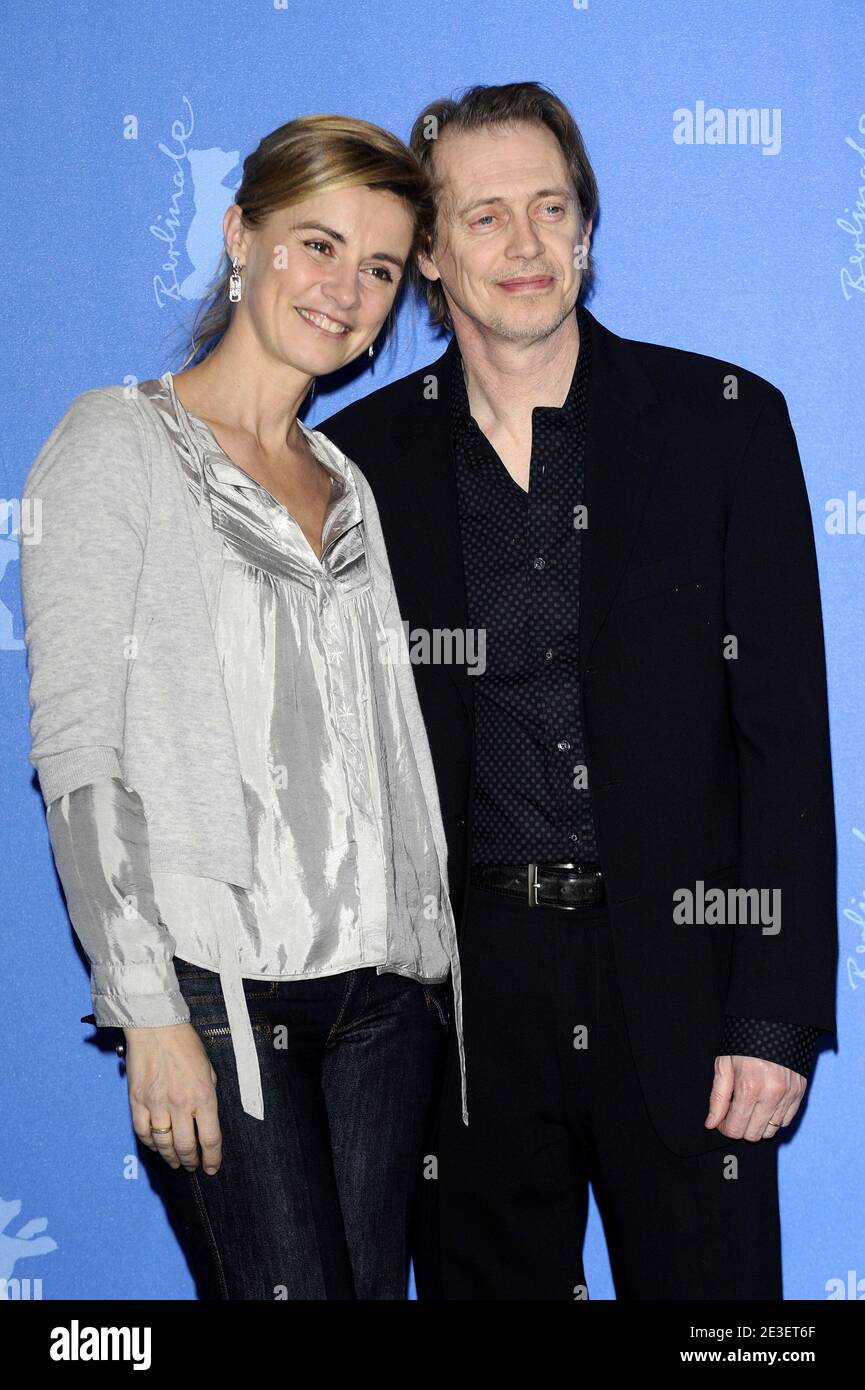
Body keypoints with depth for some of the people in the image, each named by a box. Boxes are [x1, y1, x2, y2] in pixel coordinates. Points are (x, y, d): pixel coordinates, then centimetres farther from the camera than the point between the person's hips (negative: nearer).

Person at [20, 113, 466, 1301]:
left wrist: (435, 959, 10)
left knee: (373, 1284, 7)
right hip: (219, 986, -5)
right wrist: (150, 1012, -14)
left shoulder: (347, 485, 16)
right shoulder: (117, 445, -2)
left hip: (383, 987, 6)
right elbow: (77, 749, -8)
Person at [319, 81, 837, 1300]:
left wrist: (779, 1011, -8)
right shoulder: (361, 457, 3)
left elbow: (785, 730, -3)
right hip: (462, 983, 1)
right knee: (485, 1277, 12)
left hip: (677, 976, -1)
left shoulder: (726, 421, -1)